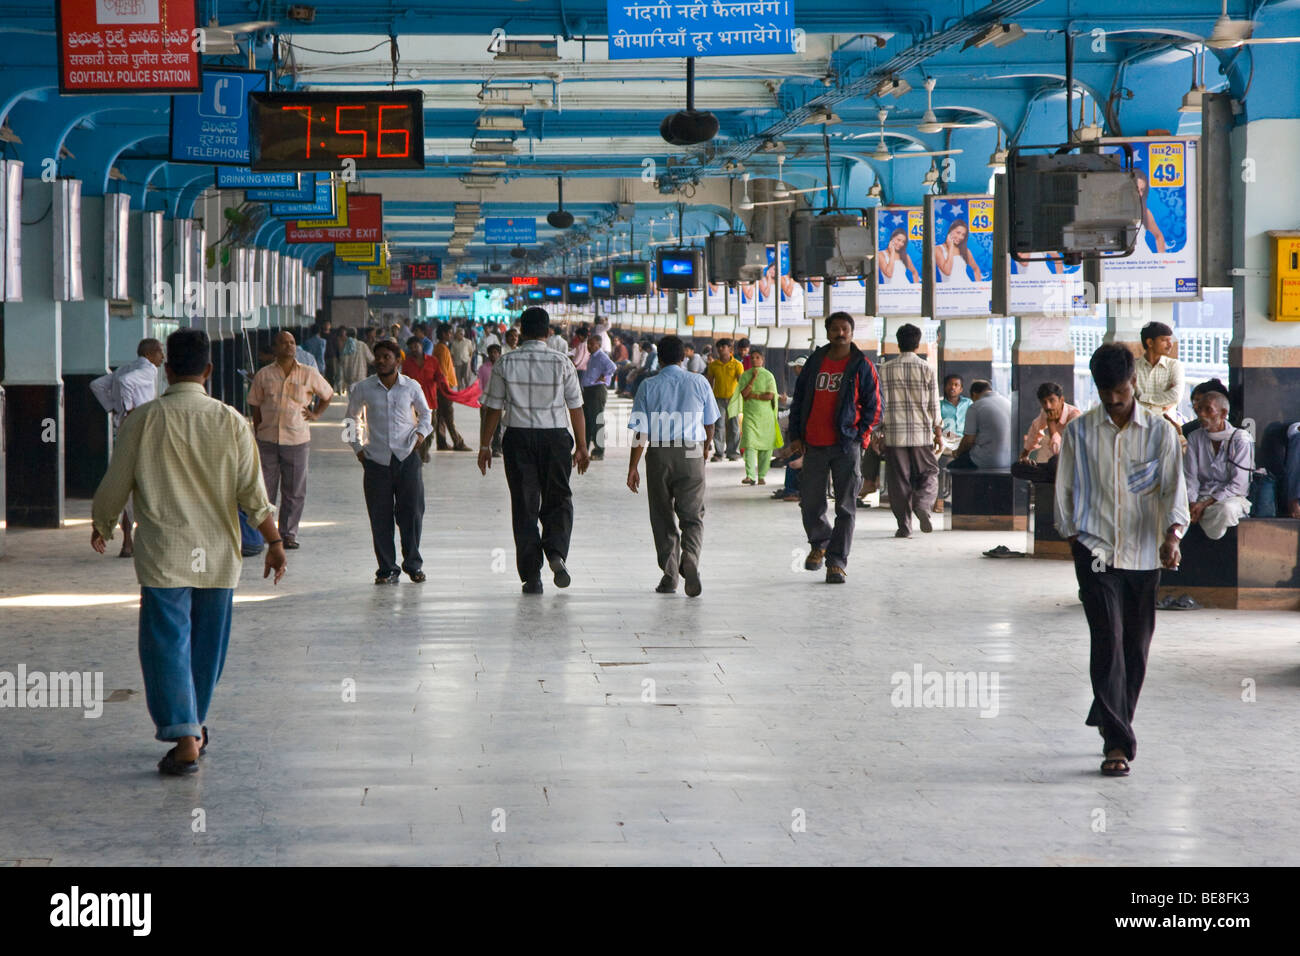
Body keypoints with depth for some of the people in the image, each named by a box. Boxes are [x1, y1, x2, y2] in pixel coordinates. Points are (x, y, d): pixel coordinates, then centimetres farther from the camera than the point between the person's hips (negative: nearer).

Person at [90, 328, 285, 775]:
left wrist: (101, 526, 19)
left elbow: (115, 484, 1)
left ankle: (185, 740, -13)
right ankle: (195, 727, 30)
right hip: (218, 555, 3)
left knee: (167, 644, -2)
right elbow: (252, 491, -1)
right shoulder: (230, 421, -2)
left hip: (163, 555, -3)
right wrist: (274, 541, 9)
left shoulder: (143, 418, -6)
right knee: (207, 645, 16)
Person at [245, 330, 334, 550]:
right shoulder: (264, 375, 4)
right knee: (264, 489, 3)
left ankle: (288, 534, 14)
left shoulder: (308, 375, 3)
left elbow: (328, 394, 21)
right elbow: (256, 407, 10)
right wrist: (257, 436, 6)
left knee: (294, 491, 4)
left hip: (297, 441, 0)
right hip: (267, 440, 0)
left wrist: (316, 414, 9)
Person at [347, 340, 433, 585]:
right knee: (380, 517, 0)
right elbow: (351, 418, 19)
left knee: (412, 512, 0)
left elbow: (425, 413, 20)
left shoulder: (411, 387, 4)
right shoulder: (363, 388, 4)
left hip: (407, 457, 0)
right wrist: (357, 447, 10)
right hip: (376, 461, 0)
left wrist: (421, 432, 1)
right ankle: (387, 569, 7)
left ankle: (413, 564, 15)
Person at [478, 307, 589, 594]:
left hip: (518, 438, 1)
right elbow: (576, 408, -1)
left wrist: (485, 445, 9)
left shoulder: (506, 363, -2)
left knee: (524, 505, 6)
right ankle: (556, 552, -11)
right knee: (558, 500, 14)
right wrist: (581, 447, 7)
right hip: (556, 436, -1)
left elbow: (493, 408, 1)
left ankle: (531, 576, 5)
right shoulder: (562, 362, -3)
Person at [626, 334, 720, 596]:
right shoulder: (699, 384, 2)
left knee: (662, 516, 11)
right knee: (692, 515, 4)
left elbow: (641, 432, -3)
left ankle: (669, 575, 13)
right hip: (692, 453, 0)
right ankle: (690, 558, -24)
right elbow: (709, 423, 10)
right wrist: (706, 448, 29)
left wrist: (633, 467, 2)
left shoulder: (649, 387, -1)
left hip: (659, 454, 0)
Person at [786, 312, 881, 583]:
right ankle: (819, 544, 32)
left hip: (847, 447, -3)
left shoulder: (862, 366, 0)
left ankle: (837, 561, 4)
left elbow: (873, 406, 1)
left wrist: (860, 437, -8)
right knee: (810, 504, 6)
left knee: (845, 507, -2)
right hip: (813, 446, 3)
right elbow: (799, 399, 15)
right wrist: (795, 436, 7)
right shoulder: (814, 362, 9)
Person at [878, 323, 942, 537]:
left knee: (898, 479, 4)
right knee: (929, 473, 13)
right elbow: (933, 404, 1)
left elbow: (880, 403, 2)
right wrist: (938, 433, 9)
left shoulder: (886, 369, 1)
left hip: (894, 433, 1)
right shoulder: (926, 369, -1)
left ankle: (904, 525, 2)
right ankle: (923, 503, -15)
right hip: (921, 432, -1)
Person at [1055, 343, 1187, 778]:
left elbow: (1173, 487, -5)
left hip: (1144, 555, 2)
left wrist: (1172, 535, -20)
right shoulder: (1079, 432, 2)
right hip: (1096, 552, -1)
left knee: (1136, 647, 8)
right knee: (1108, 643, -11)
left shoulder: (1160, 432, 2)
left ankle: (1110, 722, 28)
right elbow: (1066, 490, 10)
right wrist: (1074, 537, 5)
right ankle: (1117, 742, -12)